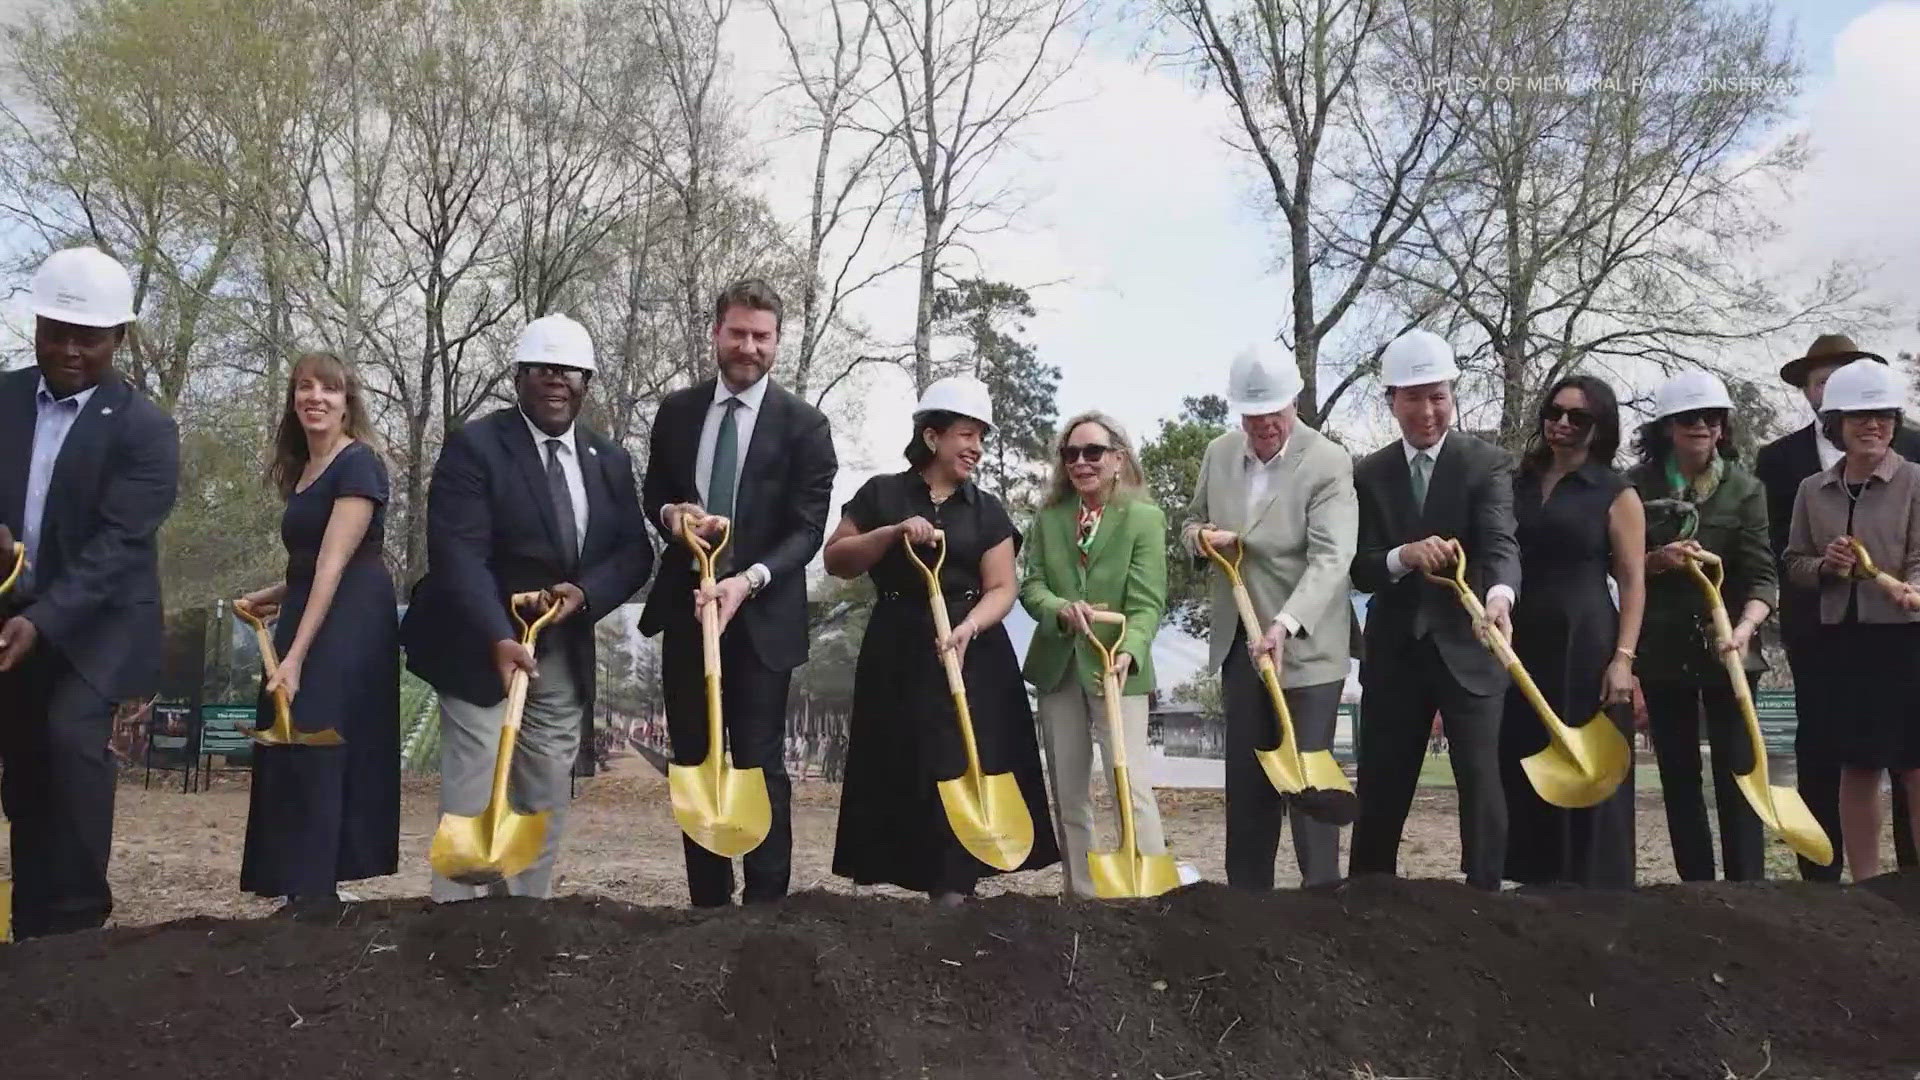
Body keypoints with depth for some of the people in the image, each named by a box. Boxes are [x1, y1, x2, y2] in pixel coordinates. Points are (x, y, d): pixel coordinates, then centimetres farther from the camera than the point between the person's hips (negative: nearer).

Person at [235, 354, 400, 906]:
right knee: (290, 761, 10)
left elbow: (334, 564, -19)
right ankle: (308, 891, 19)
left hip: (347, 630, -9)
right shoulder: (302, 471, 17)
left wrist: (296, 655, -24)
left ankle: (312, 895, -5)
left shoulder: (358, 464, -11)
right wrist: (272, 597, 8)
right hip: (307, 620, 9)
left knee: (313, 759, -11)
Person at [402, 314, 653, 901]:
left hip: (564, 658, 5)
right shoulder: (473, 446, -10)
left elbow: (634, 551, 6)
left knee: (545, 805, 11)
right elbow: (459, 554, -21)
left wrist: (585, 593, -16)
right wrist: (501, 640, -35)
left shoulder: (609, 459, 7)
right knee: (472, 804, -3)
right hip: (481, 651, -5)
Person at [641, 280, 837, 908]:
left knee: (760, 763, 0)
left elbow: (807, 529, -10)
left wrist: (747, 581, -25)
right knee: (693, 760, 11)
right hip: (685, 610, 4)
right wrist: (672, 513, -9)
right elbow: (652, 496, 16)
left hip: (761, 617, -4)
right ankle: (707, 897, 21)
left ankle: (766, 900, 8)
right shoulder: (677, 411, 7)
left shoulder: (804, 425, -5)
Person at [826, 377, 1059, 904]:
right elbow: (835, 560, 1)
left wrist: (967, 628, -19)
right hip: (898, 653, -1)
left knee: (962, 769, -5)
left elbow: (1002, 588, 0)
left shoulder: (986, 510, 7)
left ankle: (952, 889, -4)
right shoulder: (881, 495, 5)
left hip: (972, 654, 1)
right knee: (900, 772, -1)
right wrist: (892, 533, -14)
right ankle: (902, 872, 8)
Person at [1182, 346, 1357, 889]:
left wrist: (1285, 624, -37)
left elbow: (1330, 558, -24)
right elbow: (1192, 523, 19)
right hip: (1239, 640, 6)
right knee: (1245, 775, 12)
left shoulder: (1329, 463, -14)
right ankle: (1246, 893, 21)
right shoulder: (1218, 454, 5)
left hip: (1305, 644, -6)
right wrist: (1204, 535, -6)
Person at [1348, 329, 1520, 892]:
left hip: (1467, 649, -3)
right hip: (1395, 652, 3)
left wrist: (1499, 595, -42)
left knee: (1481, 781, -2)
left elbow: (1500, 543, -20)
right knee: (1380, 790, 10)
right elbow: (1361, 570, -1)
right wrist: (1403, 557, -23)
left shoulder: (1487, 463, -3)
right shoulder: (1368, 474, 5)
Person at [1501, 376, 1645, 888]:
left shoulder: (1616, 493, 0)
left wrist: (1622, 657, -12)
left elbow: (1633, 582, -3)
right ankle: (1535, 880, 18)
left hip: (1586, 646, -4)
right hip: (1522, 646, 4)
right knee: (1523, 775, 7)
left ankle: (1593, 888, 9)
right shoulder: (1518, 484, 11)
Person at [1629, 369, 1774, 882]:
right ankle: (1696, 888, 16)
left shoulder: (1744, 488, 0)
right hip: (1662, 648, 1)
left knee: (1737, 773, -3)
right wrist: (1655, 561, -14)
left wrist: (1745, 628, -25)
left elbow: (1761, 574, -7)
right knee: (1678, 777, 8)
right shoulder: (1637, 486, 2)